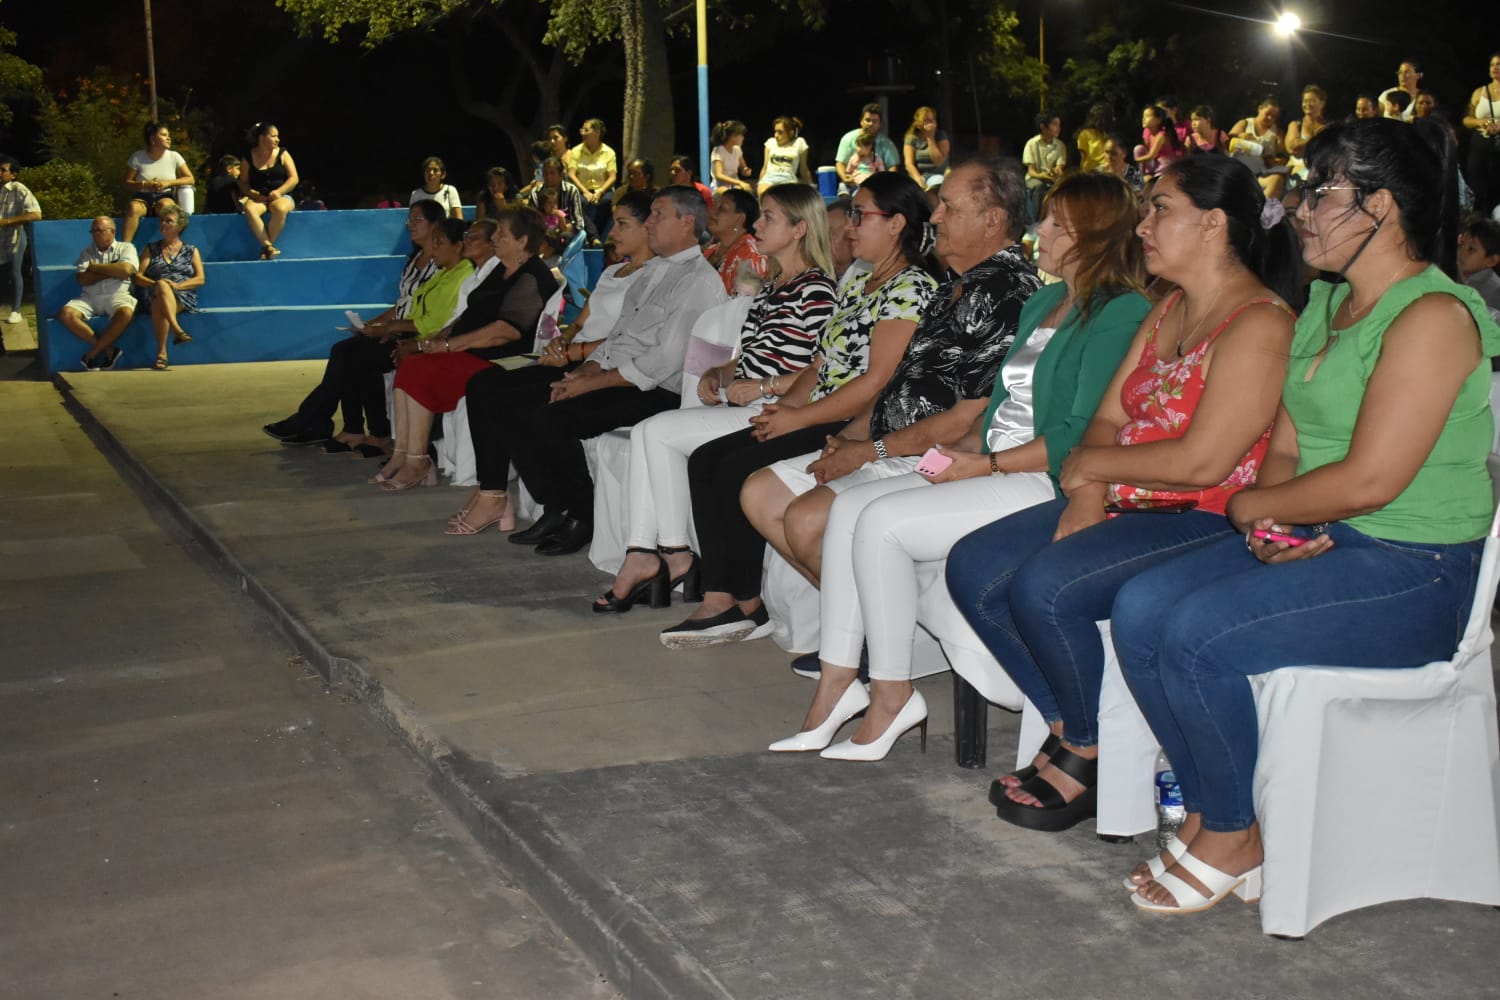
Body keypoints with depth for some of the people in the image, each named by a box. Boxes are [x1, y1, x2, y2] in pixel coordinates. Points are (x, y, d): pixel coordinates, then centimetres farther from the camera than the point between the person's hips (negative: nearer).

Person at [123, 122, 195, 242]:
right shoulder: (137, 157, 1)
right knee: (133, 207, -36)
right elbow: (127, 182, 3)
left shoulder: (174, 156, 4)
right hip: (142, 197, 0)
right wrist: (145, 185, -16)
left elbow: (190, 179, 2)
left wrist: (168, 183, -12)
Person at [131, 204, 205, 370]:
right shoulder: (151, 249, 23)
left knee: (159, 305, -36)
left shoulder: (191, 251, 21)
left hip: (183, 297, -1)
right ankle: (177, 330, -51)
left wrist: (177, 285, -10)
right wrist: (156, 284, -11)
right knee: (162, 286, -37)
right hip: (153, 296, 1)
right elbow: (137, 276, 10)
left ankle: (161, 353, -45)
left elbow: (200, 279, 8)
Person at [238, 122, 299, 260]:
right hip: (258, 198, 0)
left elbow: (294, 179, -1)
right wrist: (254, 194, -13)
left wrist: (279, 192, -16)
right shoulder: (248, 158, 6)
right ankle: (268, 245, -37)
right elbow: (243, 183, 6)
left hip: (281, 197, 0)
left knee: (280, 209, -38)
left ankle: (265, 248, -28)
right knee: (249, 209, -36)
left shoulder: (282, 154, 6)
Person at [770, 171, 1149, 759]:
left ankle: (891, 691, -8)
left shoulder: (1121, 314, -10)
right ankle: (837, 680, -5)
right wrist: (967, 445, 3)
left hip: (1045, 484, -10)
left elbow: (1083, 434, -18)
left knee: (882, 523, -21)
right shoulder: (1041, 304, 20)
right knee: (850, 506, -6)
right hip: (991, 468, 10)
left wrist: (987, 466, -16)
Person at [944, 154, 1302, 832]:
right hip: (1126, 507, 10)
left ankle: (1088, 754, -4)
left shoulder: (1259, 323, -15)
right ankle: (1069, 728, 4)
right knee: (973, 567, -3)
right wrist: (1088, 493, -9)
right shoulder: (1169, 313, 15)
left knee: (1044, 586, -28)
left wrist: (1090, 463, -10)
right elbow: (1107, 418, 12)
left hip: (1207, 521, -10)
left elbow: (1203, 460, -23)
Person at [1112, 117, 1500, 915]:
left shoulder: (1433, 316, -16)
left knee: (1199, 633, -26)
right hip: (1310, 542, 9)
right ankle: (1207, 810, 2)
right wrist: (1271, 525, -7)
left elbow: (1370, 481, -23)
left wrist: (1250, 506, -9)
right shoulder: (1326, 305, 14)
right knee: (1140, 608, -11)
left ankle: (1234, 840, -3)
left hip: (1412, 571, -9)